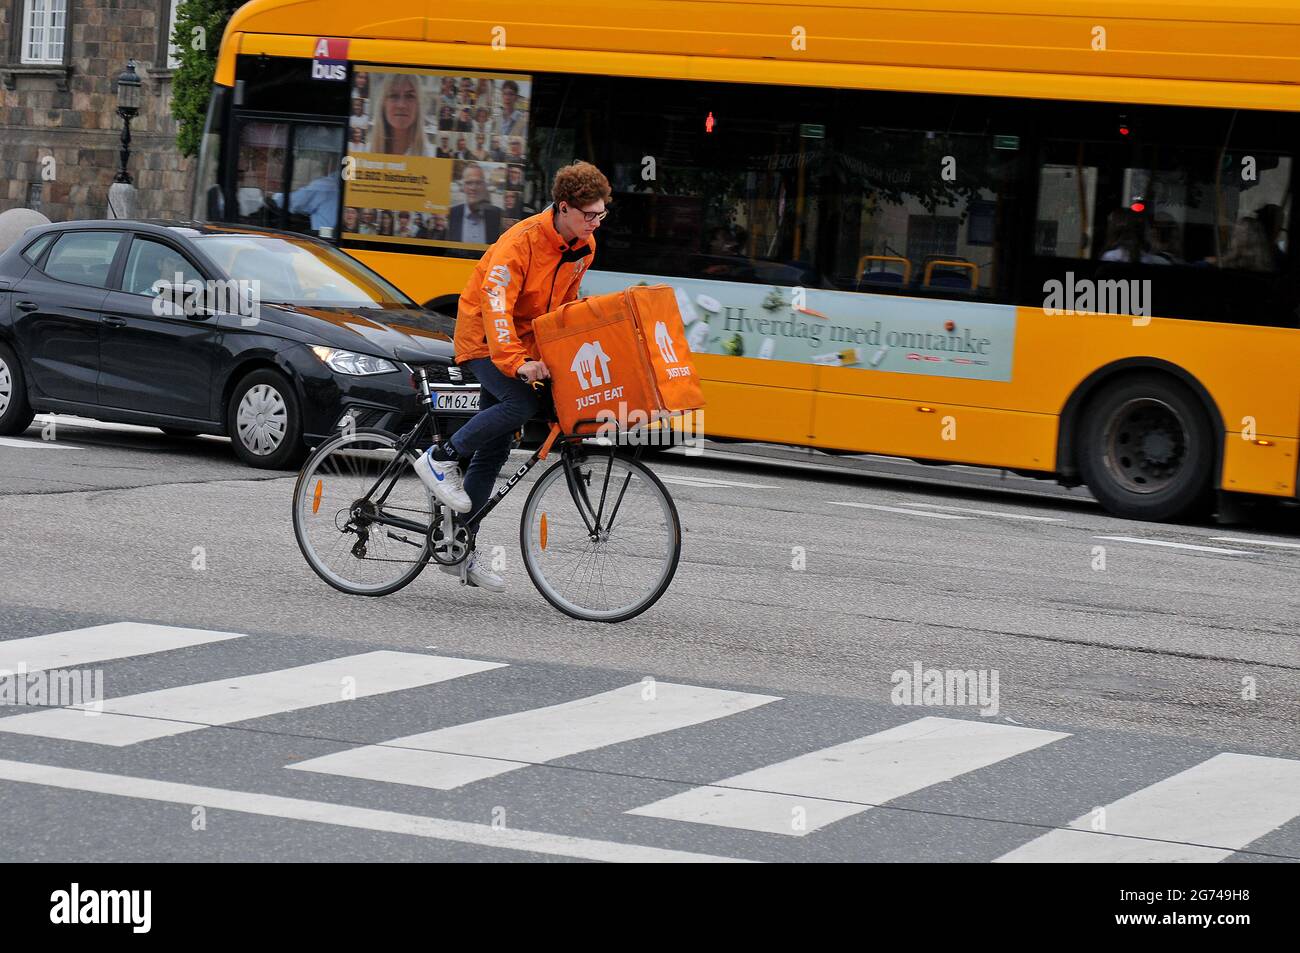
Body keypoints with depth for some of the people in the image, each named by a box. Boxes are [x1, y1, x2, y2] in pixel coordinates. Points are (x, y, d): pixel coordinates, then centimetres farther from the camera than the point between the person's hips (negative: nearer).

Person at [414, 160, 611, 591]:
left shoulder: (584, 246, -1)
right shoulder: (521, 241, -25)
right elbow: (496, 304, -33)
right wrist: (515, 362, -43)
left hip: (523, 345, 7)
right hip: (483, 338, -7)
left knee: (494, 450, 6)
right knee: (521, 403, -32)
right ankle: (441, 458, -14)